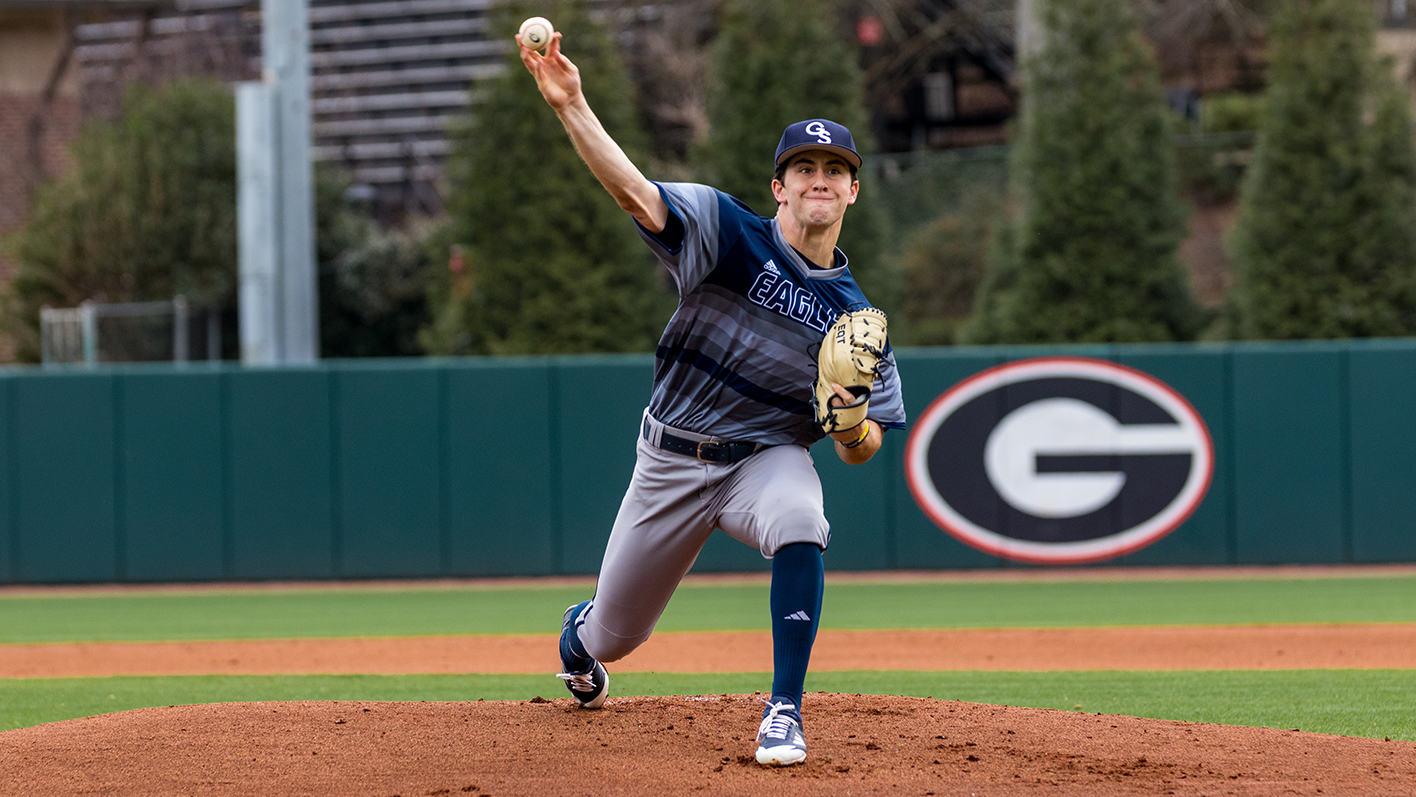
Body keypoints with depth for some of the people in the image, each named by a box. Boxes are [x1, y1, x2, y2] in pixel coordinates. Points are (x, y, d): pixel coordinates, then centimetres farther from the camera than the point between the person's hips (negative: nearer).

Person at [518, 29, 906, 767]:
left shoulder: (853, 314, -5)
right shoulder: (731, 233, -11)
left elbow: (860, 452, -3)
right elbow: (634, 191, -27)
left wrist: (852, 423, -28)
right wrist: (570, 104, -42)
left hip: (769, 457, 0)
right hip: (671, 458, 0)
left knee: (798, 522, -37)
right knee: (614, 636, 10)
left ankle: (784, 711, -28)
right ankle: (580, 633, 53)